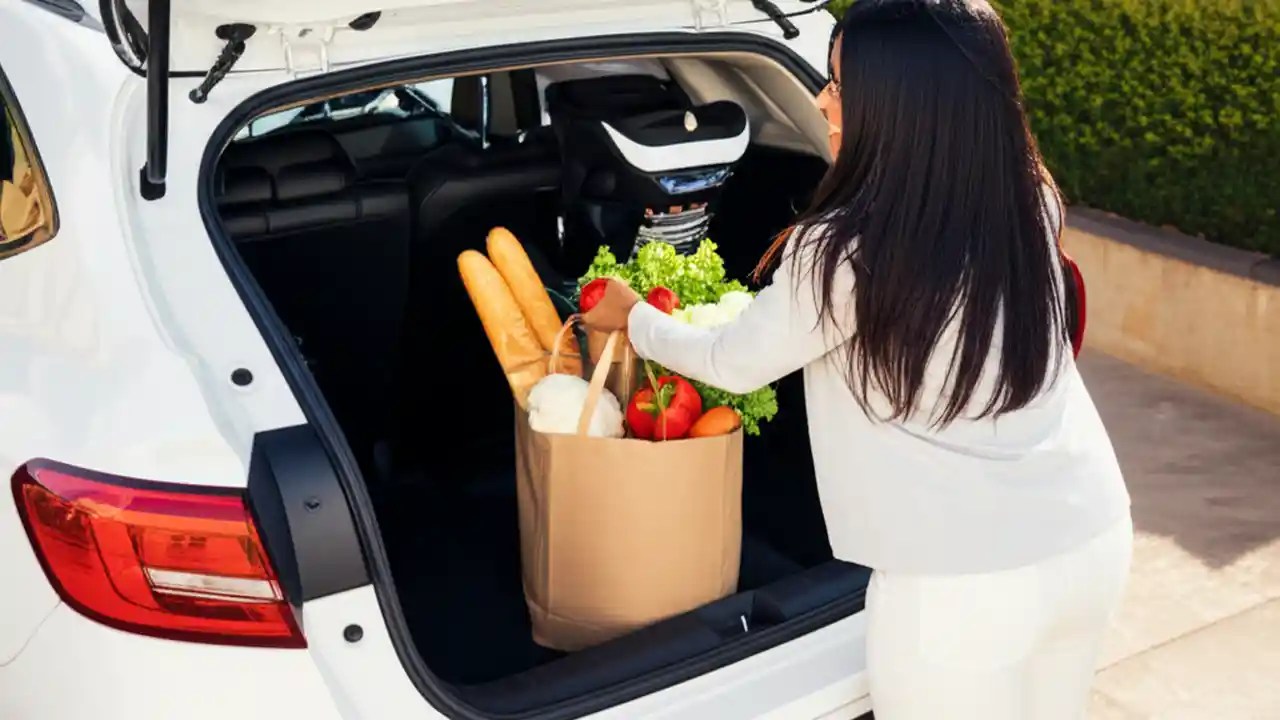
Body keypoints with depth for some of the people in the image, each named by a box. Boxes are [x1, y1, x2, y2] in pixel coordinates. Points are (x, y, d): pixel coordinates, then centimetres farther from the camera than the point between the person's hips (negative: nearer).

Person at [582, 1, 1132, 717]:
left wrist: (633, 317, 16)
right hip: (1096, 537, 7)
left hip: (965, 580, -6)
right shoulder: (1032, 201, -4)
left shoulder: (845, 253, -21)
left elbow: (734, 363, -2)